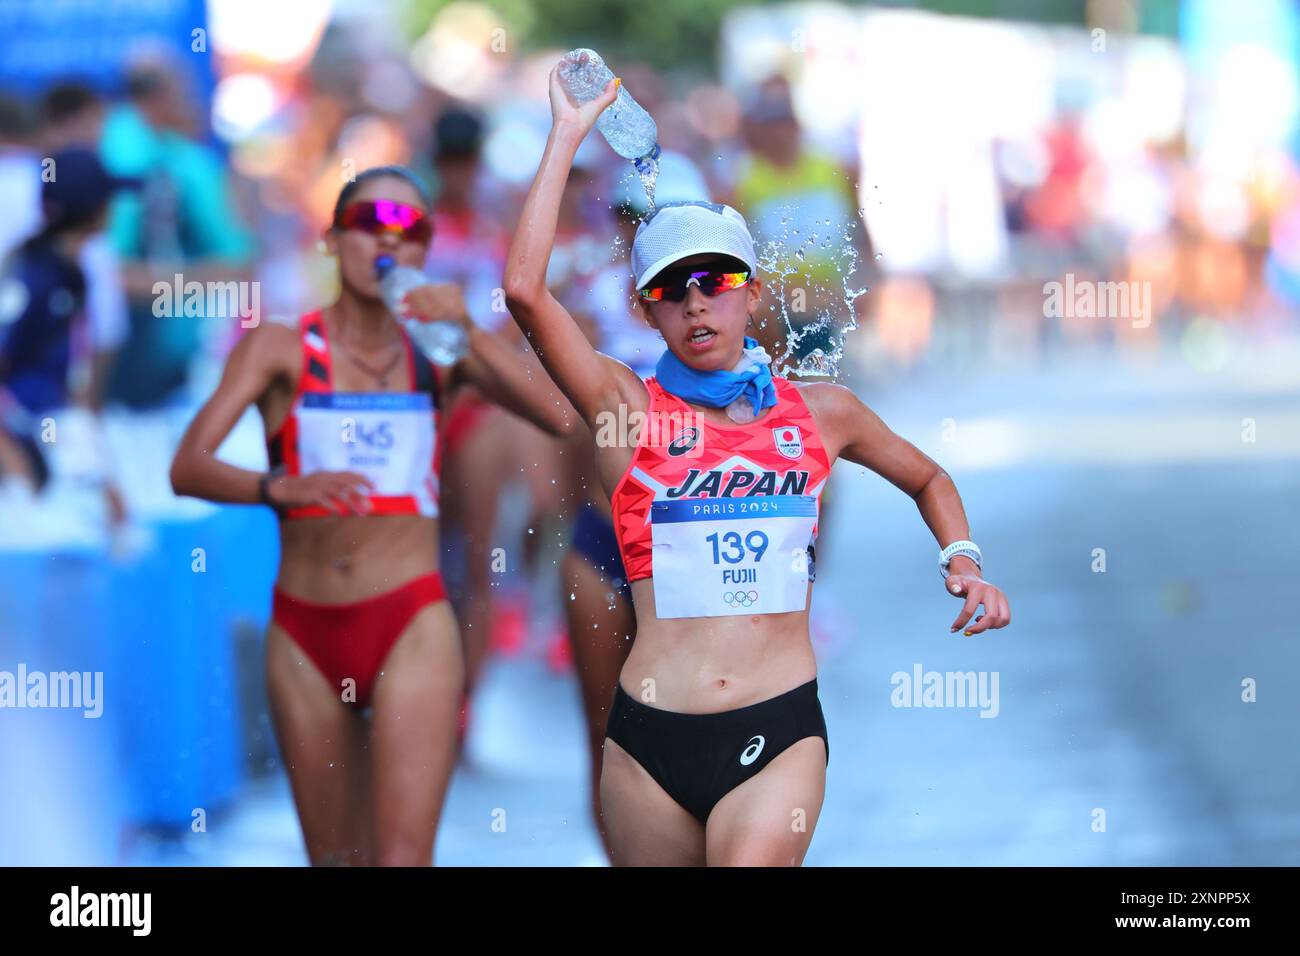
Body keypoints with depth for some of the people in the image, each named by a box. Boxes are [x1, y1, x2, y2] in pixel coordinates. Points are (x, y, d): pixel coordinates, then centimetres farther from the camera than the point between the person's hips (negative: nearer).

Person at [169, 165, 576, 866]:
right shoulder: (280, 348, 5)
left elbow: (566, 418, -4)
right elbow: (187, 468, -8)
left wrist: (470, 336, -13)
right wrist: (281, 488, -27)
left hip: (411, 628, -1)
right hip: (305, 630, 1)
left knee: (402, 855, -15)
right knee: (336, 860, 9)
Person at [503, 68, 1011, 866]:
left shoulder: (820, 411, 12)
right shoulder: (629, 409, 4)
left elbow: (928, 479, 30)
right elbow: (526, 291, -10)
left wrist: (963, 560, 10)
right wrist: (568, 137, -5)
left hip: (778, 738, 0)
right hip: (651, 740, 0)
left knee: (753, 857, -24)